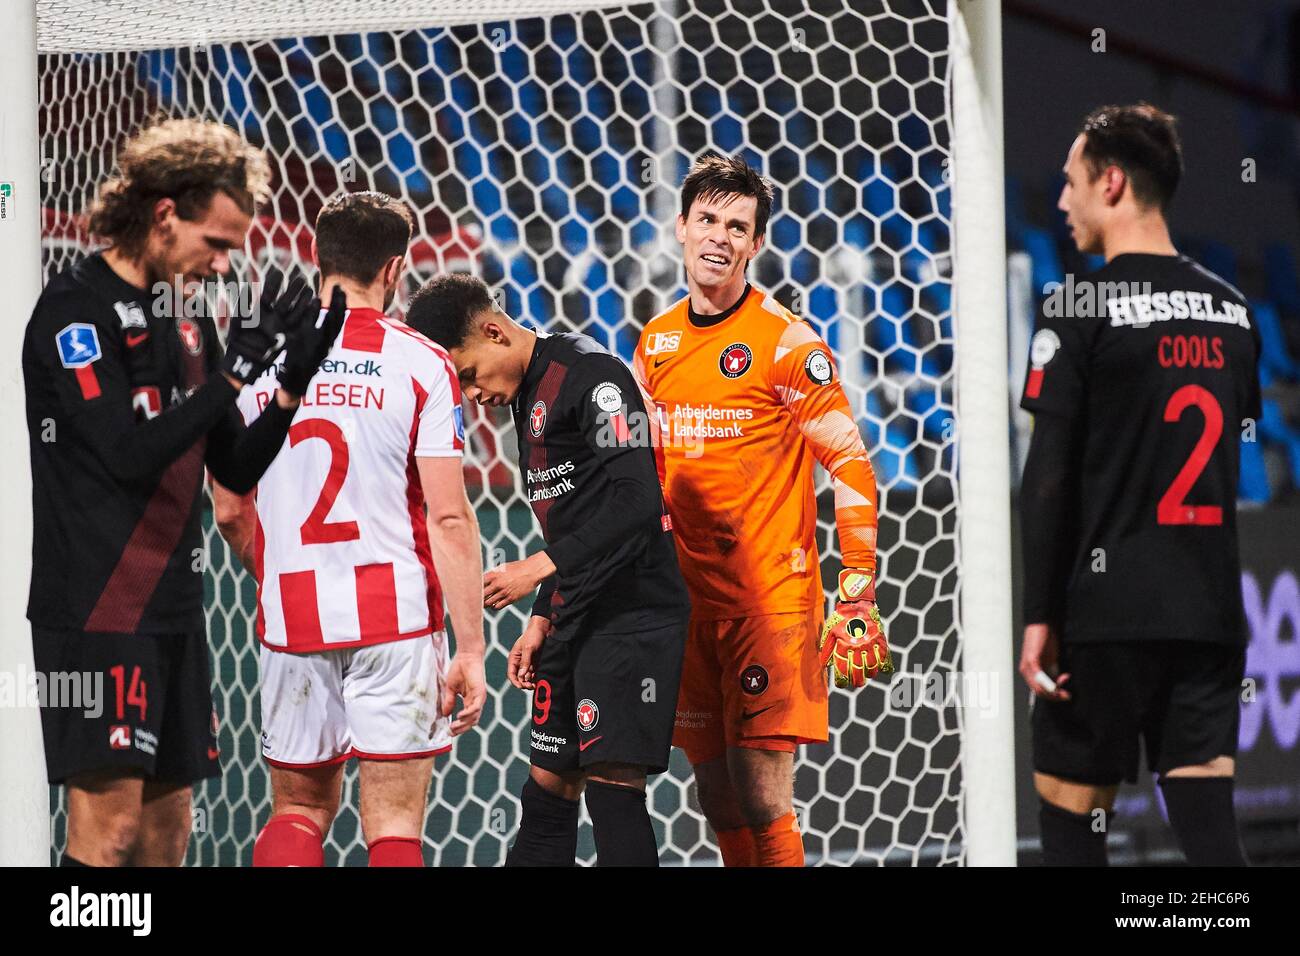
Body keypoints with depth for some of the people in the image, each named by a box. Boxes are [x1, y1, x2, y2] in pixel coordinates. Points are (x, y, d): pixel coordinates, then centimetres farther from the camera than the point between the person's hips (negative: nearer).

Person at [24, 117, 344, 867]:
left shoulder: (185, 317, 14)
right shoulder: (76, 310, -10)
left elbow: (237, 468, 15)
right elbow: (130, 455, -19)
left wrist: (292, 387, 0)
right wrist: (235, 371, -18)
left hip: (173, 608, 8)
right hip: (99, 611, -8)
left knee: (167, 827, 9)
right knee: (109, 823, -12)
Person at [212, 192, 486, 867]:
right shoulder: (421, 365, -5)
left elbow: (230, 515, 11)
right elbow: (448, 519, -10)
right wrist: (470, 649, -7)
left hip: (290, 622, 3)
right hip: (396, 619, -3)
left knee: (299, 810, 15)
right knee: (394, 827, 2)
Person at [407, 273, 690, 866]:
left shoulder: (591, 376, -12)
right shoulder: (527, 398, 18)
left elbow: (636, 502, -21)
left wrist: (538, 569, -20)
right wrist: (541, 620, 18)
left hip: (631, 612, -9)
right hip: (576, 619, 10)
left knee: (612, 782, -13)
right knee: (549, 784, 10)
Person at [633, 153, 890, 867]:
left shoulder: (785, 340, -8)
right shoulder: (655, 342, 10)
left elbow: (852, 466, -8)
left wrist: (858, 595, -14)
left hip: (771, 600, -6)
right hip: (686, 602, 6)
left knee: (762, 801, -11)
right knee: (718, 803, 9)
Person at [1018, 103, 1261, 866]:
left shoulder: (1081, 310, -7)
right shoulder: (1232, 310, 10)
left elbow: (1049, 476, -10)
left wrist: (1040, 615, -8)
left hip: (1111, 605, -5)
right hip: (1212, 609, 5)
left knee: (1072, 813, 4)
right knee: (1208, 820, 1)